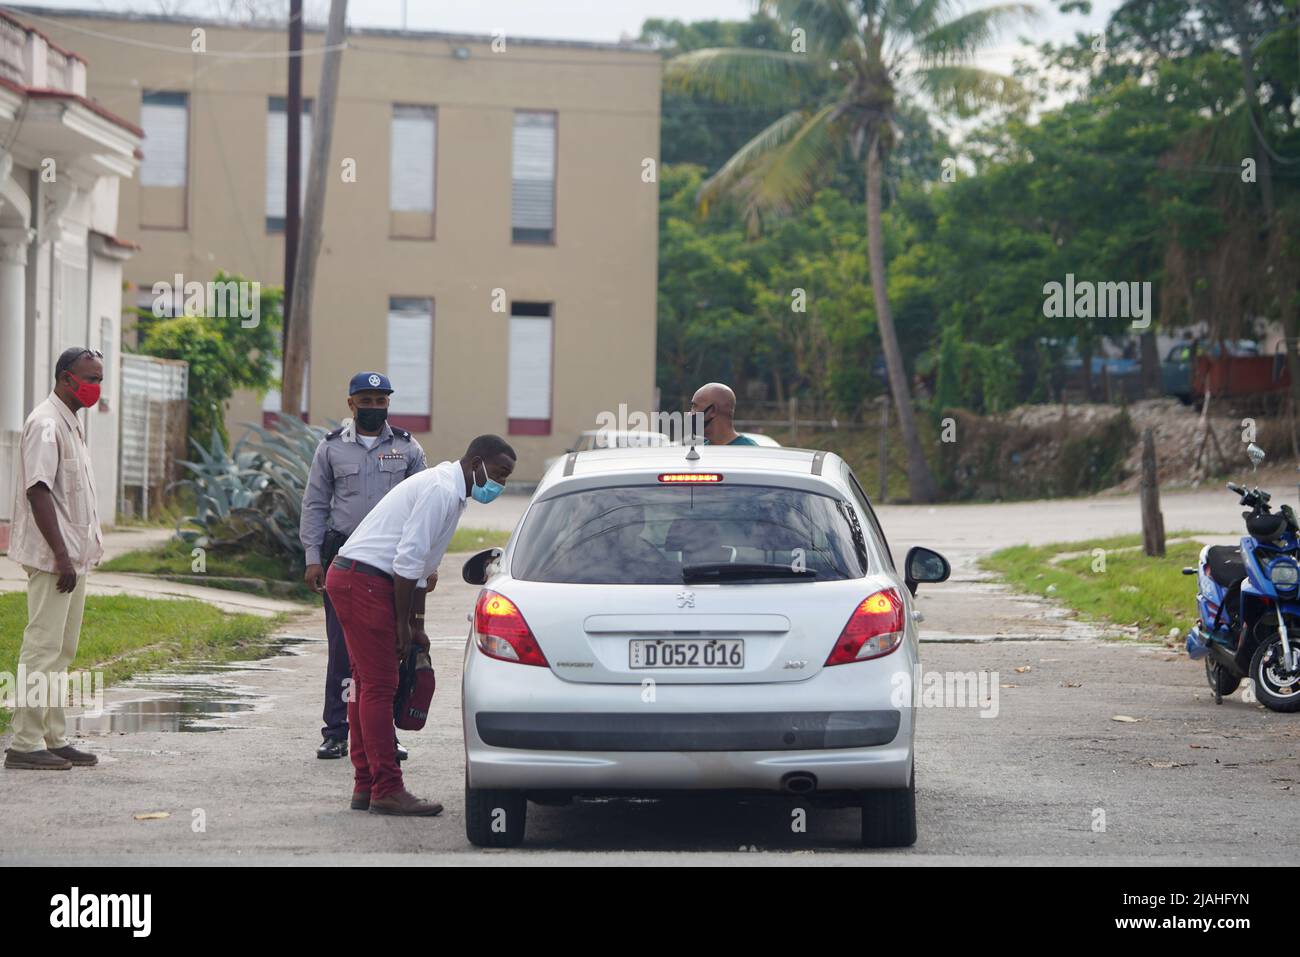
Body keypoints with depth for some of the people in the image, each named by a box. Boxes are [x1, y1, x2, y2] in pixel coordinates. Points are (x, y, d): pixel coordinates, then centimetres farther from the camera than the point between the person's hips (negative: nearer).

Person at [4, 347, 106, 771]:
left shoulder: (71, 425, 17)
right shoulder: (46, 424, -14)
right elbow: (39, 491, -21)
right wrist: (61, 555, -24)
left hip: (73, 555, 10)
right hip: (52, 558, -10)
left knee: (62, 650, 12)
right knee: (43, 647, -9)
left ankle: (54, 739, 18)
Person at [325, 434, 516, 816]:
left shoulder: (449, 491, 18)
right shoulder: (441, 491, -15)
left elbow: (418, 565, 22)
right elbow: (408, 560, -20)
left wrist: (416, 626, 19)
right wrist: (404, 623, -14)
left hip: (354, 580, 11)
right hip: (363, 580, -11)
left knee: (367, 684, 12)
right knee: (379, 686, -8)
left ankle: (366, 786, 17)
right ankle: (386, 791, -7)